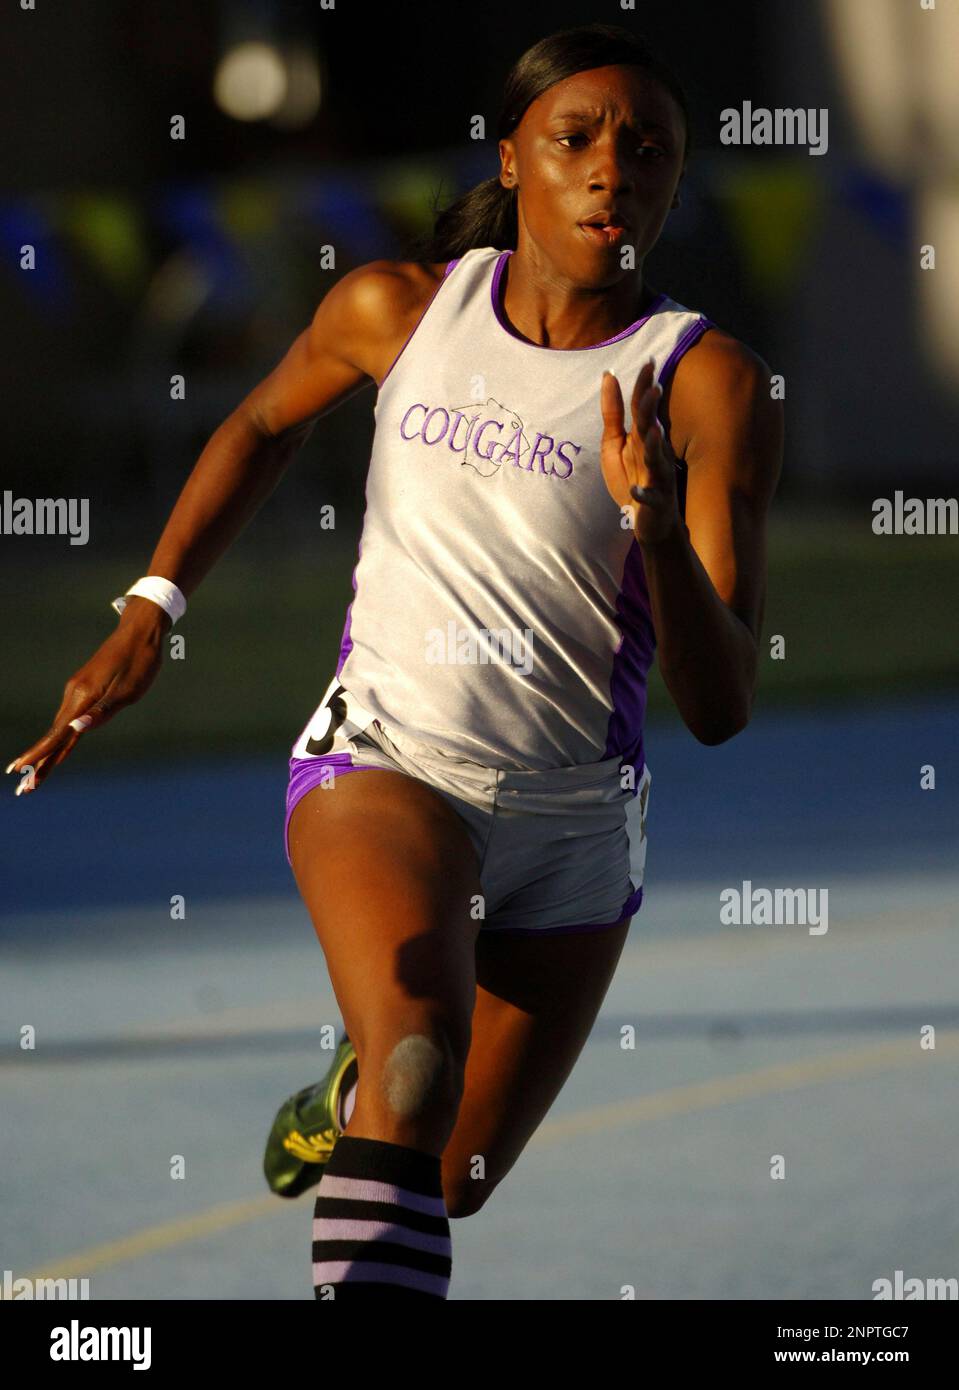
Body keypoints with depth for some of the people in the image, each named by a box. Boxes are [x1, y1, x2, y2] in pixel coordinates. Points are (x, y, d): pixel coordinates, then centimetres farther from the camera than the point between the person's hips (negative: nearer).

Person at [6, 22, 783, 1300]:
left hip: (576, 823, 1)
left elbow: (720, 707, -18)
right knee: (421, 1058, -33)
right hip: (387, 760, -1)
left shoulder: (711, 386, -12)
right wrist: (150, 611, 11)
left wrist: (656, 517, -34)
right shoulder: (401, 308, -5)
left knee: (456, 1180, 20)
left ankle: (347, 1099, 56)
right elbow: (268, 422, 19)